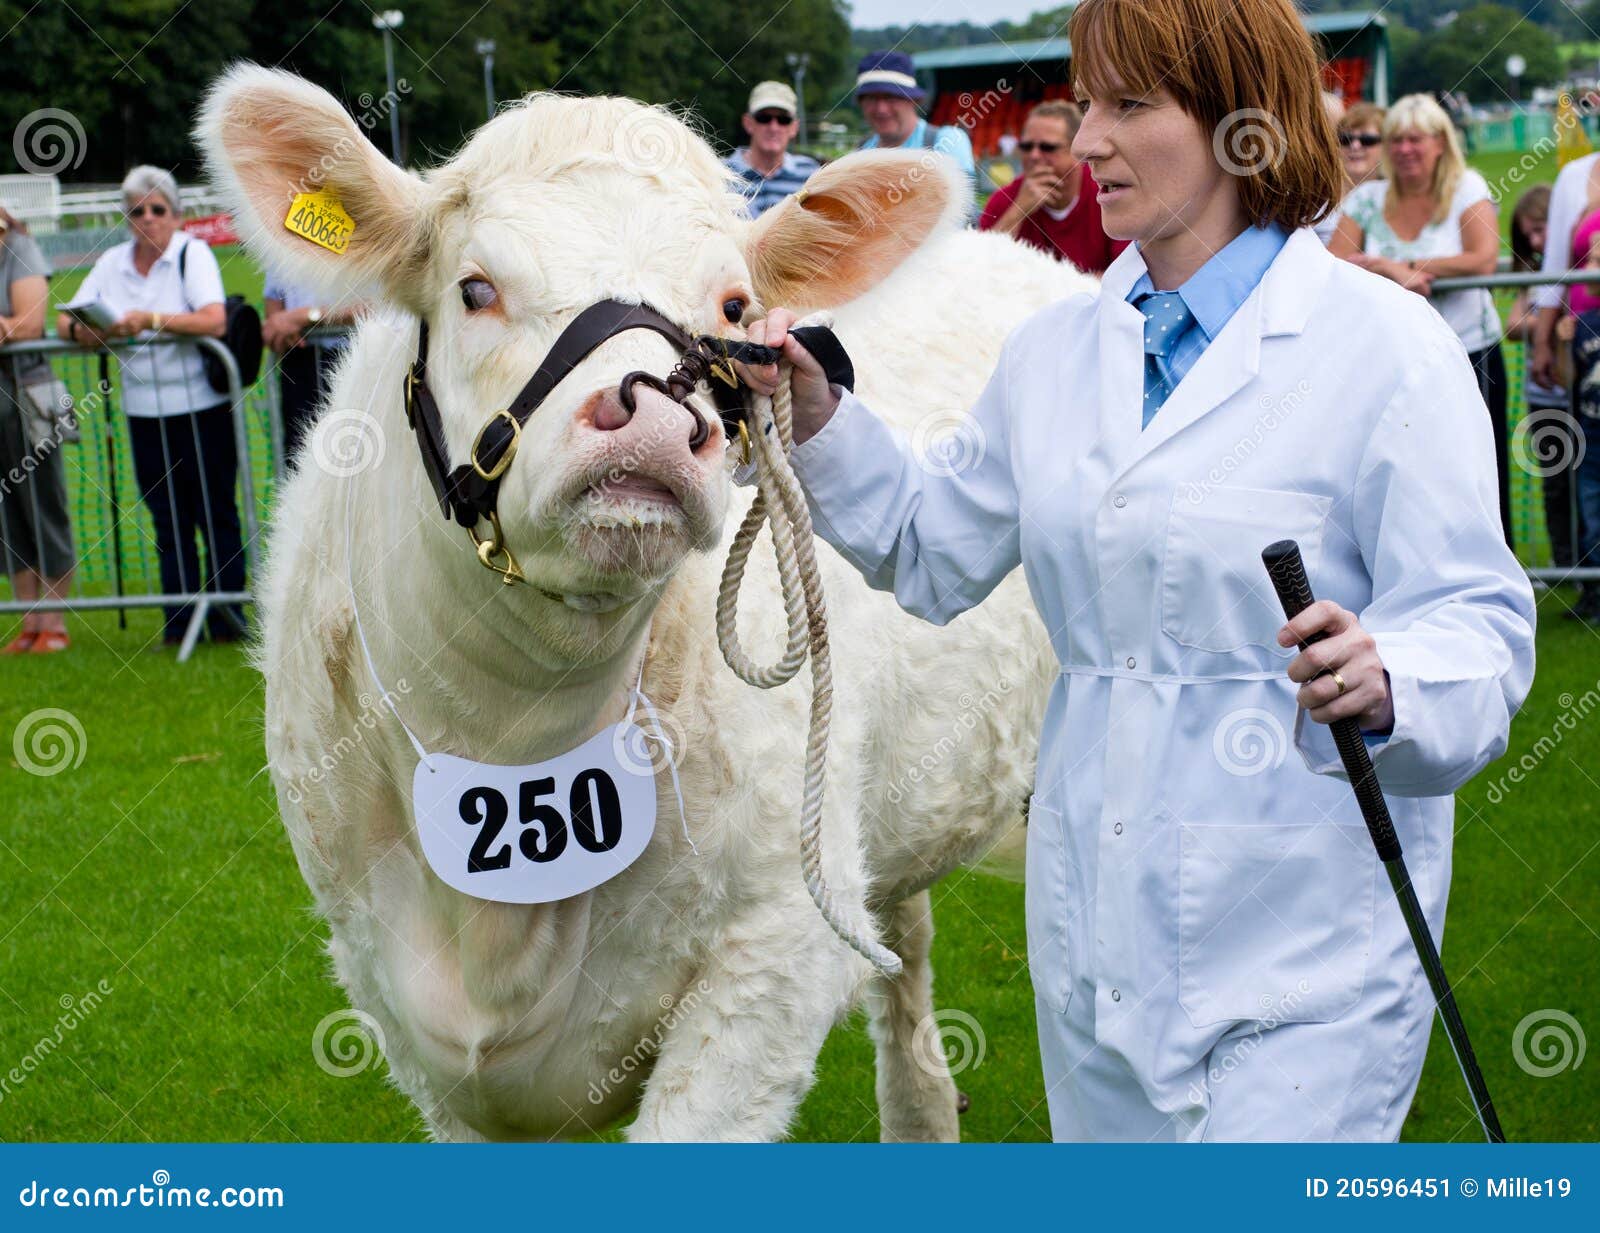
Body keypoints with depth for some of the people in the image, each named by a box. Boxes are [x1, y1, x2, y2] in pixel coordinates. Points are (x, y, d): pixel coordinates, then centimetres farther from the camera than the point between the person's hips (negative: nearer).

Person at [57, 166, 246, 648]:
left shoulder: (192, 253, -6)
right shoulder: (112, 263, 9)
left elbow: (214, 321, -21)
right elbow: (65, 320, 10)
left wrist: (150, 321, -31)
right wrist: (80, 329, -14)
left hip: (202, 405, -5)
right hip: (144, 410, 5)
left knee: (215, 512, -1)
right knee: (166, 516, 7)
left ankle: (226, 619, 2)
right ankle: (180, 621, 10)